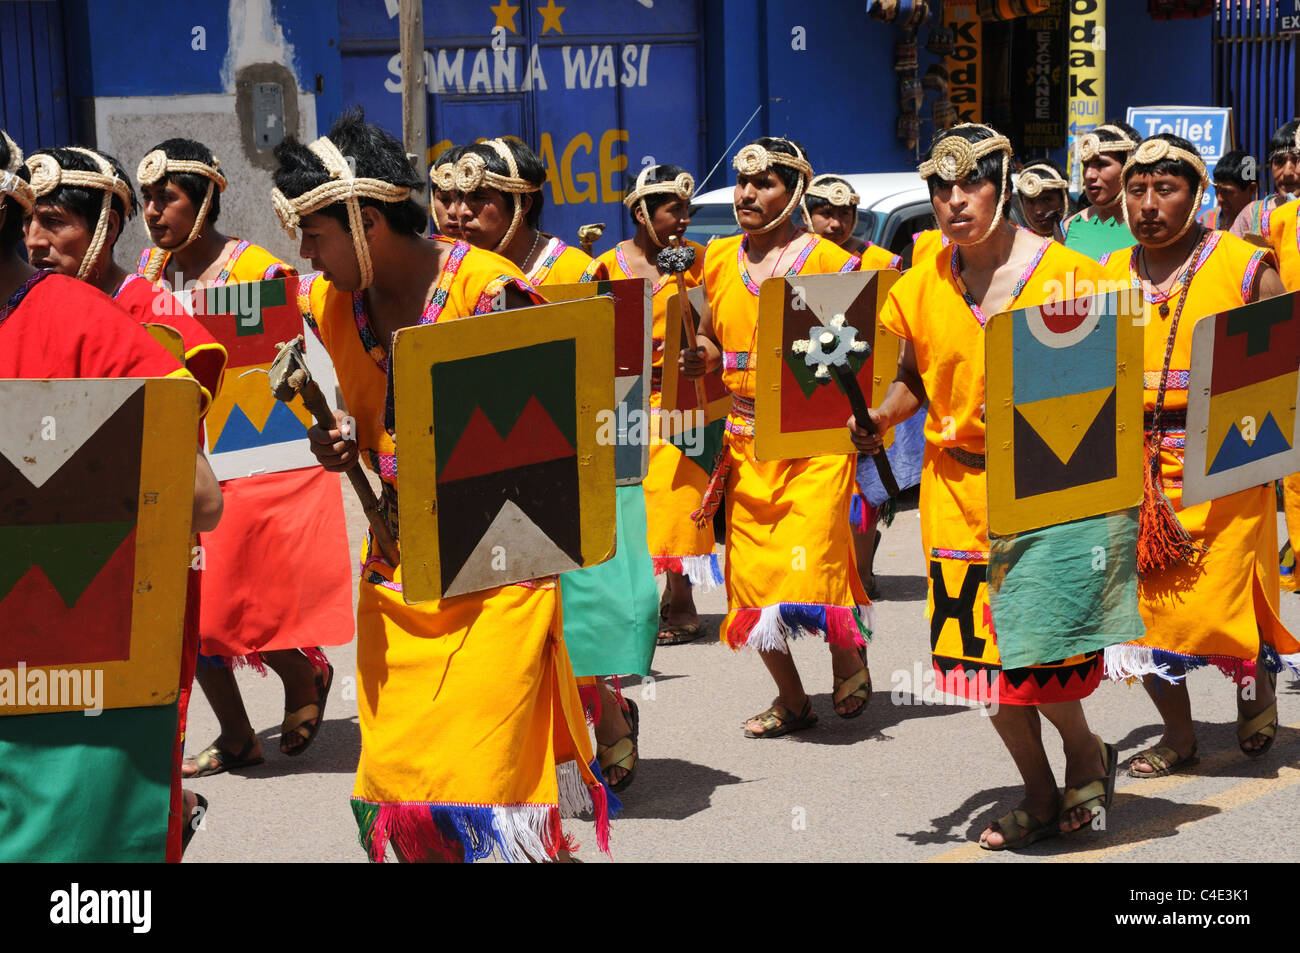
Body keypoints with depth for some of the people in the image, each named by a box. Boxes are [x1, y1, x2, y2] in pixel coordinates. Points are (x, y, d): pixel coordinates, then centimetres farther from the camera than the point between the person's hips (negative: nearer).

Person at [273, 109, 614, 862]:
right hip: (395, 573, 6)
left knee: (480, 780, -7)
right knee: (392, 776, 6)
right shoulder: (328, 301, 5)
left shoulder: (489, 291, -15)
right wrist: (339, 447, -3)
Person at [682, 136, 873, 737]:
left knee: (811, 567, -14)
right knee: (749, 575, 5)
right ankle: (791, 699, 23)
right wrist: (699, 359, 0)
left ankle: (848, 650, 19)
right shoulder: (719, 260, 10)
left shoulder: (827, 259, -4)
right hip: (746, 443, 5)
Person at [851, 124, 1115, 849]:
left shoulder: (1067, 272, -6)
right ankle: (1041, 795, 27)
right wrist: (879, 417, -3)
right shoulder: (921, 287, 5)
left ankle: (1087, 754, 26)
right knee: (981, 649, 7)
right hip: (958, 490, 4)